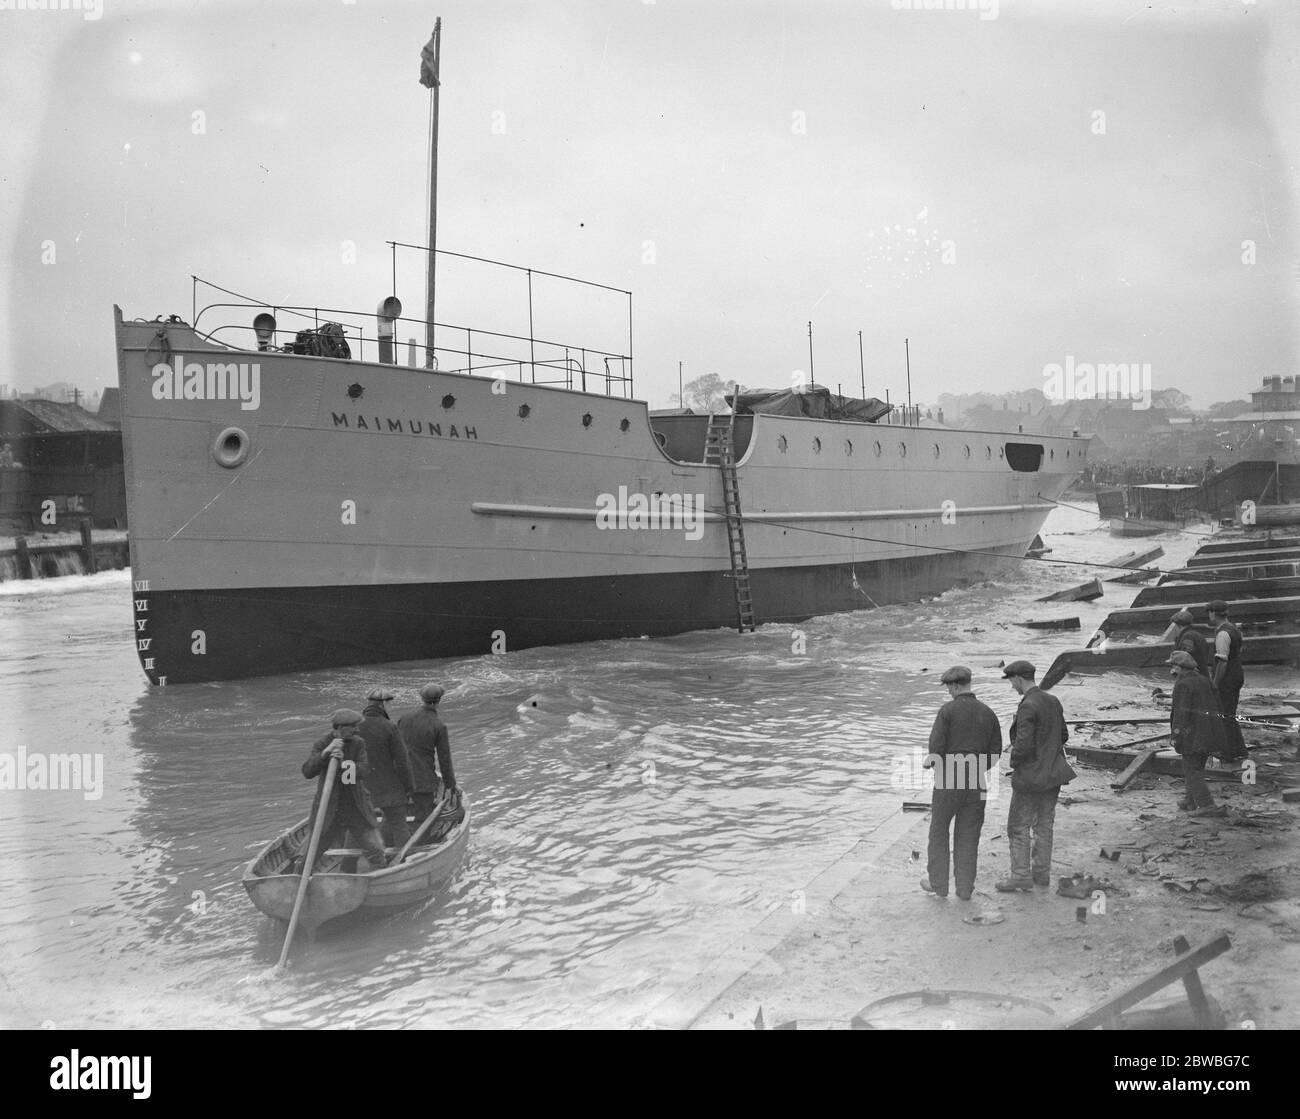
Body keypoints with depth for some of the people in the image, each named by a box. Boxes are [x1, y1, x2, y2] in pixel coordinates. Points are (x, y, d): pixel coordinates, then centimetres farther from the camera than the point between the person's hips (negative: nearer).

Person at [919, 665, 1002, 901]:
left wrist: (936, 767, 5)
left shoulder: (948, 710, -11)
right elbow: (995, 753, 5)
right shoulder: (988, 713, 3)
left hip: (949, 781, -4)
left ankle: (938, 882, 19)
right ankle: (965, 888, 14)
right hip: (976, 784, 4)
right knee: (968, 836, 12)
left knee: (939, 830, 13)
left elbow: (936, 747, -15)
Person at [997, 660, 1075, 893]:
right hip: (1053, 773, 8)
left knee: (1019, 826, 2)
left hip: (1030, 776, -8)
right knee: (1044, 824, 14)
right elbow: (1063, 736, 12)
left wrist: (1014, 761, -6)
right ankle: (1042, 874, 20)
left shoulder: (1027, 707, -21)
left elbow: (1023, 745, -25)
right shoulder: (1053, 701, 4)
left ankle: (1021, 875, 2)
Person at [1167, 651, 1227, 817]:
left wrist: (1176, 735, -16)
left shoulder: (1183, 685, -11)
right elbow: (1217, 705, 17)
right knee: (1197, 766, 18)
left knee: (1192, 769, -4)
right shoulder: (1205, 681, 14)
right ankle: (1190, 801, 25)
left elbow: (1182, 712, -17)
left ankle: (1207, 805, -11)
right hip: (1211, 731, 9)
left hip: (1194, 733, -9)